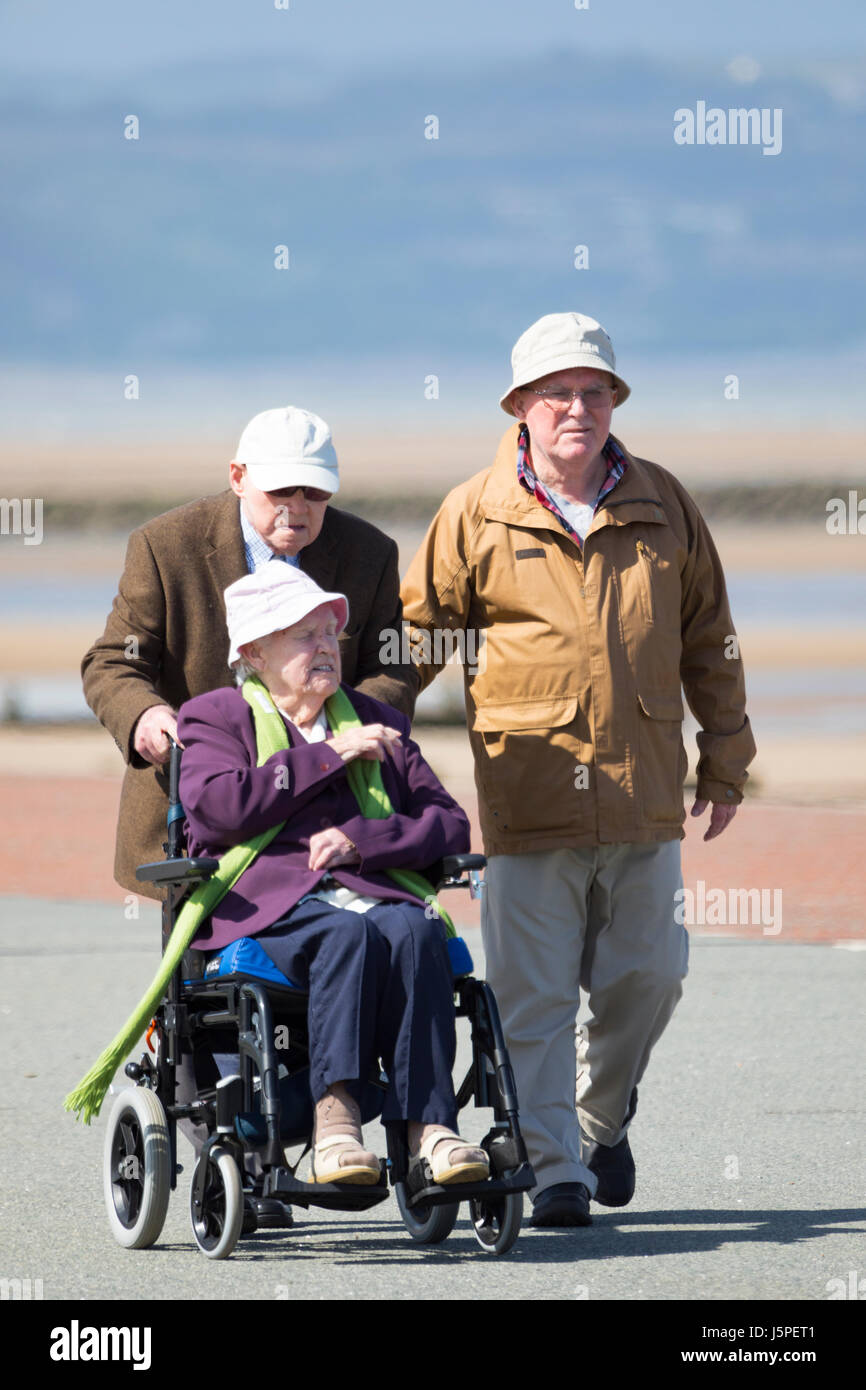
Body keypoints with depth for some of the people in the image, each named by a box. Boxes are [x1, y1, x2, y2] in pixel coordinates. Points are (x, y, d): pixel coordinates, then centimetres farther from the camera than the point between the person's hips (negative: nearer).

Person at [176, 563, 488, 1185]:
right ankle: (334, 1113, -42)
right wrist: (332, 755, -2)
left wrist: (362, 841, -4)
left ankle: (428, 1122, -39)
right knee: (349, 932, -36)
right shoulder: (213, 719, 17)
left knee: (415, 930, -33)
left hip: (378, 894, 3)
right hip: (267, 907, -3)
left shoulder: (375, 722, 26)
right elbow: (222, 805, -6)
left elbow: (452, 826, 15)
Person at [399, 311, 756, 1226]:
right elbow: (415, 635, 8)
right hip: (527, 797, -3)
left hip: (644, 797, 3)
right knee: (534, 996, -5)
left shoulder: (662, 507, 9)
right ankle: (552, 1170, -1)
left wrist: (725, 761, 18)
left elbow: (707, 641, 16)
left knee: (645, 977, 9)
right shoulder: (476, 516, 1)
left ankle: (601, 1119, 34)